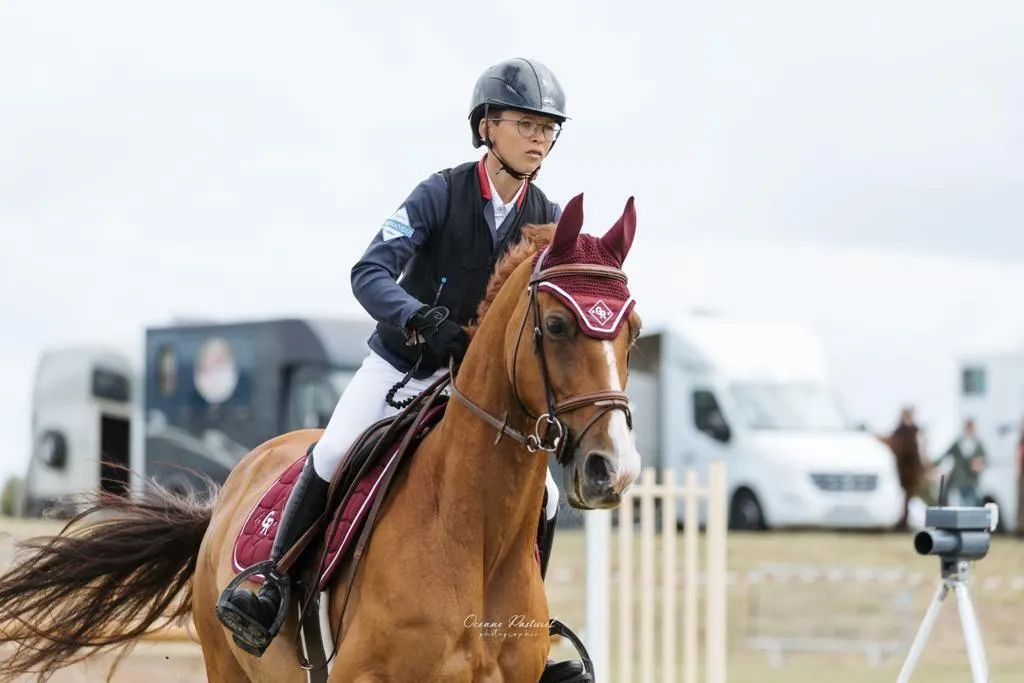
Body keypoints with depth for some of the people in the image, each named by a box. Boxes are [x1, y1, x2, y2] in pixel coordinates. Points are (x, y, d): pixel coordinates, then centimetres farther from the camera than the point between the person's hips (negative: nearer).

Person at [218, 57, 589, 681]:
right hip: (401, 366, -3)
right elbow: (370, 272, -23)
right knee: (330, 459, -23)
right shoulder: (442, 194, -14)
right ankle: (274, 589, -8)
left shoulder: (549, 222, -3)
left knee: (543, 498, -7)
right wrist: (418, 319, -41)